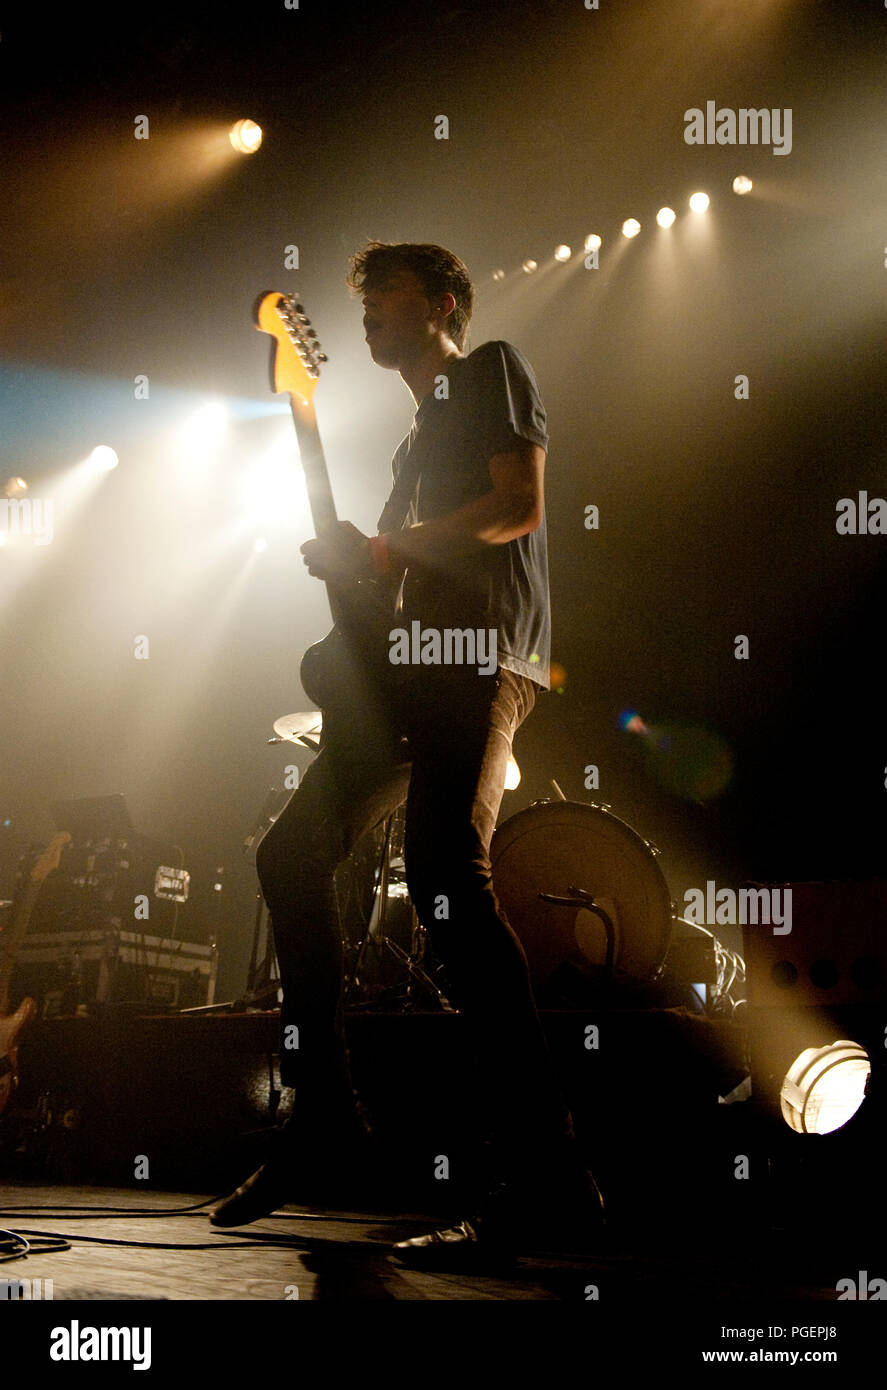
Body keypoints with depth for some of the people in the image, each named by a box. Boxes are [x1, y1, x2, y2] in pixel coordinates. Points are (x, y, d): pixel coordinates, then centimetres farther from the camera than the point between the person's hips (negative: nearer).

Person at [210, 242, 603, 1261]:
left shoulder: (493, 371, 8)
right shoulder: (420, 433, 32)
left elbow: (521, 506, -8)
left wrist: (381, 552, -9)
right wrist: (349, 563, 7)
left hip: (480, 652, -10)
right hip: (410, 662, 10)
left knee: (442, 870, -26)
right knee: (293, 855, 5)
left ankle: (547, 1179, -31)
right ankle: (324, 1116, 11)